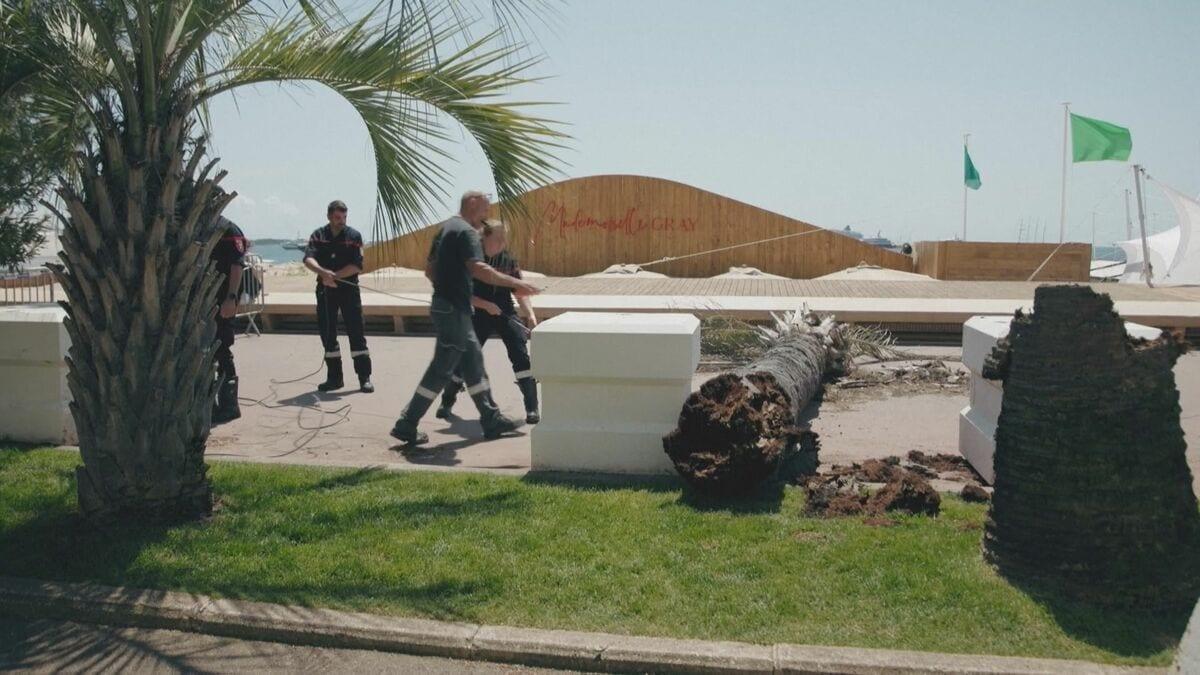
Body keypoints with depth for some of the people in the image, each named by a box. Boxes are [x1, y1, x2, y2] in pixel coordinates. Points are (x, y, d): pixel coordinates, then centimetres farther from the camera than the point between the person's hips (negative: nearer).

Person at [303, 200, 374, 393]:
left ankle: (365, 378, -1)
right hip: (325, 291, 3)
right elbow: (308, 259, -13)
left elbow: (357, 266, -11)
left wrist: (333, 276, -19)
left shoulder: (353, 236, -2)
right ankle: (334, 377, 18)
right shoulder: (318, 235, 4)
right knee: (328, 334, 7)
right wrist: (323, 272, -32)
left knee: (356, 332, -4)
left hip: (348, 289, -3)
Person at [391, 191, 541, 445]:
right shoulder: (466, 232, -15)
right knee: (441, 370, -5)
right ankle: (406, 425, -1)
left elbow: (429, 270, 20)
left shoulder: (446, 228, 15)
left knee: (473, 362, 14)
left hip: (446, 304, 10)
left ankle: (491, 419, 21)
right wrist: (516, 284, -30)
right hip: (453, 309, -10)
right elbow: (479, 269, -30)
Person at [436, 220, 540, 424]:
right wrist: (485, 305, -22)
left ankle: (532, 409, -9)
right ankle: (447, 402, 31)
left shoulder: (509, 261, -1)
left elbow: (520, 292, -2)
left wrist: (530, 315, -16)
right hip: (480, 316, -1)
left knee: (521, 358, -14)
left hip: (506, 314, 2)